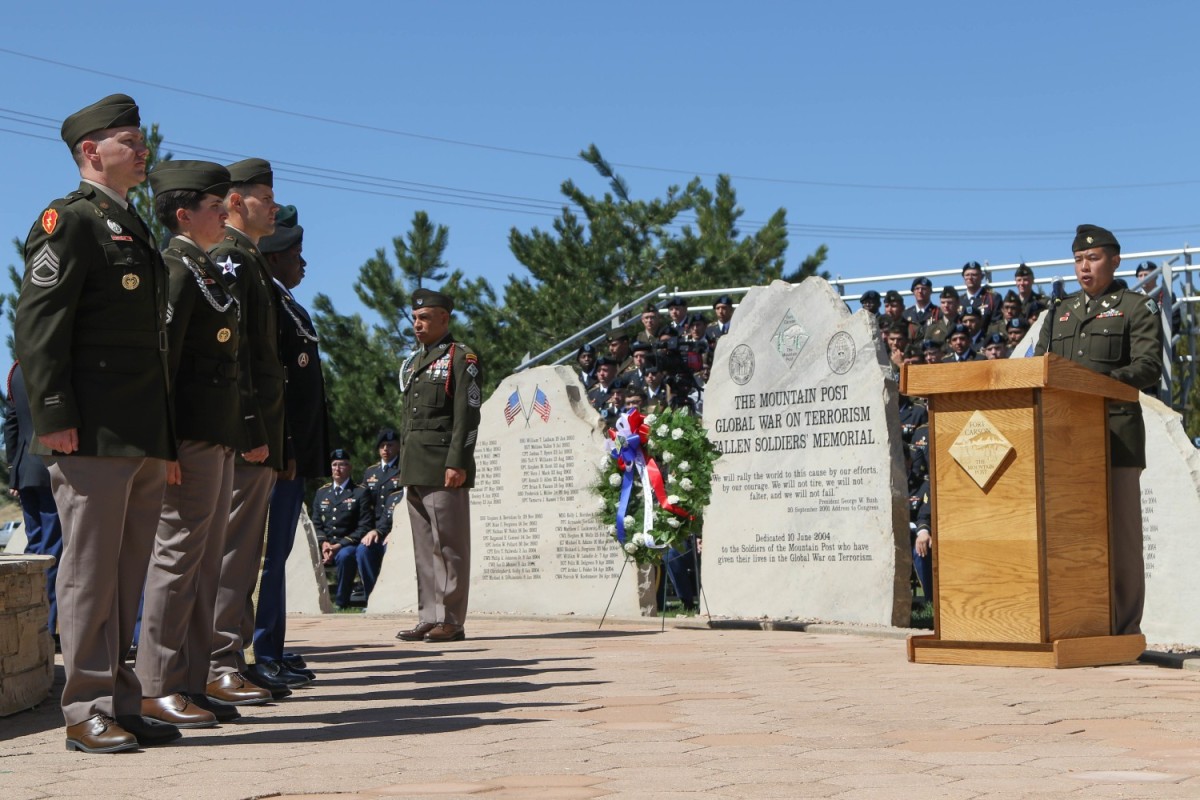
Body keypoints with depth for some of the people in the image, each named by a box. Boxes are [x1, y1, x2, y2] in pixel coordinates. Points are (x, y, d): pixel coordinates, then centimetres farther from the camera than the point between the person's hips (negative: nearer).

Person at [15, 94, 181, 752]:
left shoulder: (135, 229, 23)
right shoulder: (69, 220, -4)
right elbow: (37, 323, -12)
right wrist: (55, 415, -20)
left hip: (146, 438, 9)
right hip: (94, 435, -8)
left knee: (126, 574, 10)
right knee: (90, 572, -4)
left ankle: (120, 703, 16)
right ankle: (88, 712, 2)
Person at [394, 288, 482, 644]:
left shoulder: (462, 358, -3)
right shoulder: (413, 363, 21)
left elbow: (468, 415, -11)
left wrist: (457, 463, -18)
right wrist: (404, 464, 16)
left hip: (444, 468, -8)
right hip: (415, 469, 8)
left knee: (448, 545, -6)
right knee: (424, 547, 8)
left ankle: (451, 621, -3)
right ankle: (428, 618, 12)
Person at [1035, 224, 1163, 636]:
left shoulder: (1137, 307, 6)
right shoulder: (1060, 312, 22)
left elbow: (1149, 366, -6)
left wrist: (1100, 381, -21)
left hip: (1115, 430, -5)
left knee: (1119, 532, -3)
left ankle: (1123, 630, 2)